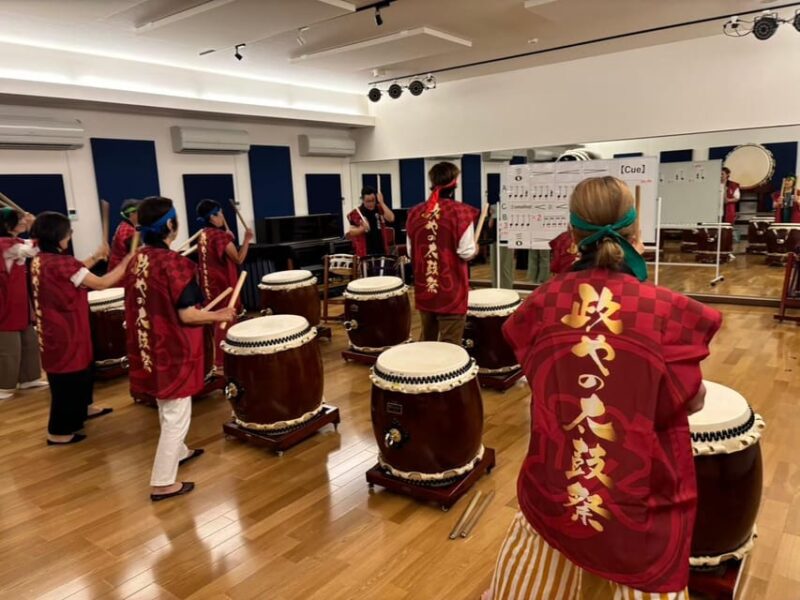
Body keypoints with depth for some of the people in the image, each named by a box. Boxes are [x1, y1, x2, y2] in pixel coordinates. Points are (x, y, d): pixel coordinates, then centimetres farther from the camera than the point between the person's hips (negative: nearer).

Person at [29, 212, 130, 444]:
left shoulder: (39, 260, 3)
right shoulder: (61, 263, -25)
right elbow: (101, 283, -21)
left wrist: (96, 257, 14)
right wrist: (128, 261, -15)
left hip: (52, 328, 10)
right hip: (66, 330, -9)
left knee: (80, 369, 26)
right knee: (68, 377, 5)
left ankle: (83, 409, 46)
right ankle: (58, 432, 17)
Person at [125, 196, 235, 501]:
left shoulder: (136, 260, 3)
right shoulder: (174, 263, -21)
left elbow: (138, 306, 12)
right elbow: (187, 315, -23)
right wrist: (219, 315, -7)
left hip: (148, 348, 9)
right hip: (173, 350, -8)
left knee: (165, 406, 26)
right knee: (177, 413, 4)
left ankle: (178, 452, 46)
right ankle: (162, 483, 11)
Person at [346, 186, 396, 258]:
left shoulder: (380, 209, 5)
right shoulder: (356, 213, -3)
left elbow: (391, 218, -13)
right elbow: (351, 232, -3)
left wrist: (382, 203, -14)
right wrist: (362, 228, -22)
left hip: (381, 251, 3)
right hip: (364, 253, -3)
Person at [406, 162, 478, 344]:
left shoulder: (414, 213, 3)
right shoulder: (460, 211, -12)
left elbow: (410, 252, 9)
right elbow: (466, 253, -15)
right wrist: (475, 248, 6)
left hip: (424, 289, 5)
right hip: (451, 291, -5)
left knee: (427, 340, 19)